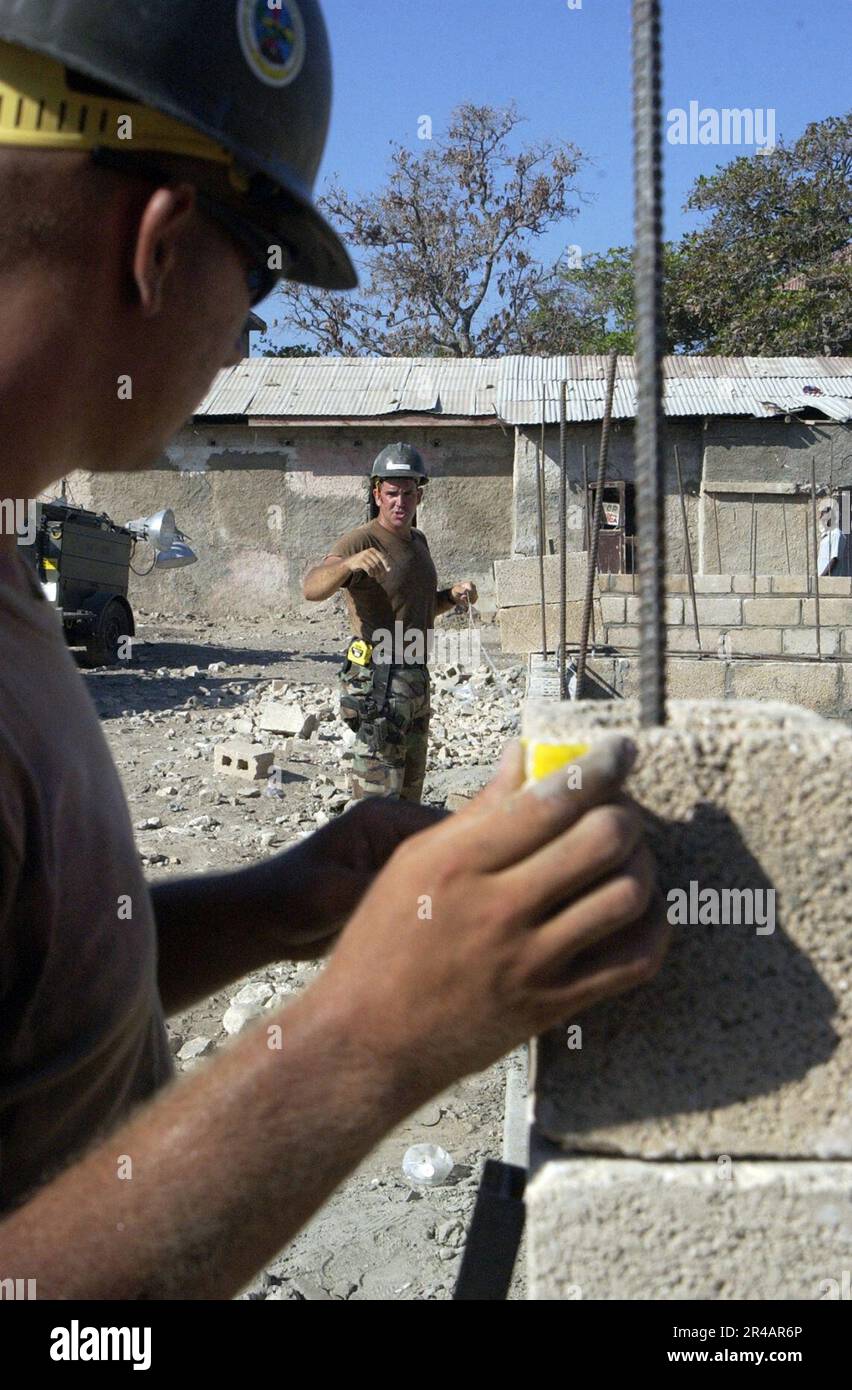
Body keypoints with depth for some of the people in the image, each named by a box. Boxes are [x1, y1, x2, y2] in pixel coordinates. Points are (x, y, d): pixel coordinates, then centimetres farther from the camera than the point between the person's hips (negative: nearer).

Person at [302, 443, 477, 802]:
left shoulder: (418, 541, 14)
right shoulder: (361, 542, -14)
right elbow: (312, 588, -31)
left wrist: (453, 595, 7)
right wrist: (347, 564, -50)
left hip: (417, 680, 9)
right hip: (379, 682, -9)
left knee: (409, 797, 17)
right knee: (378, 800, -10)